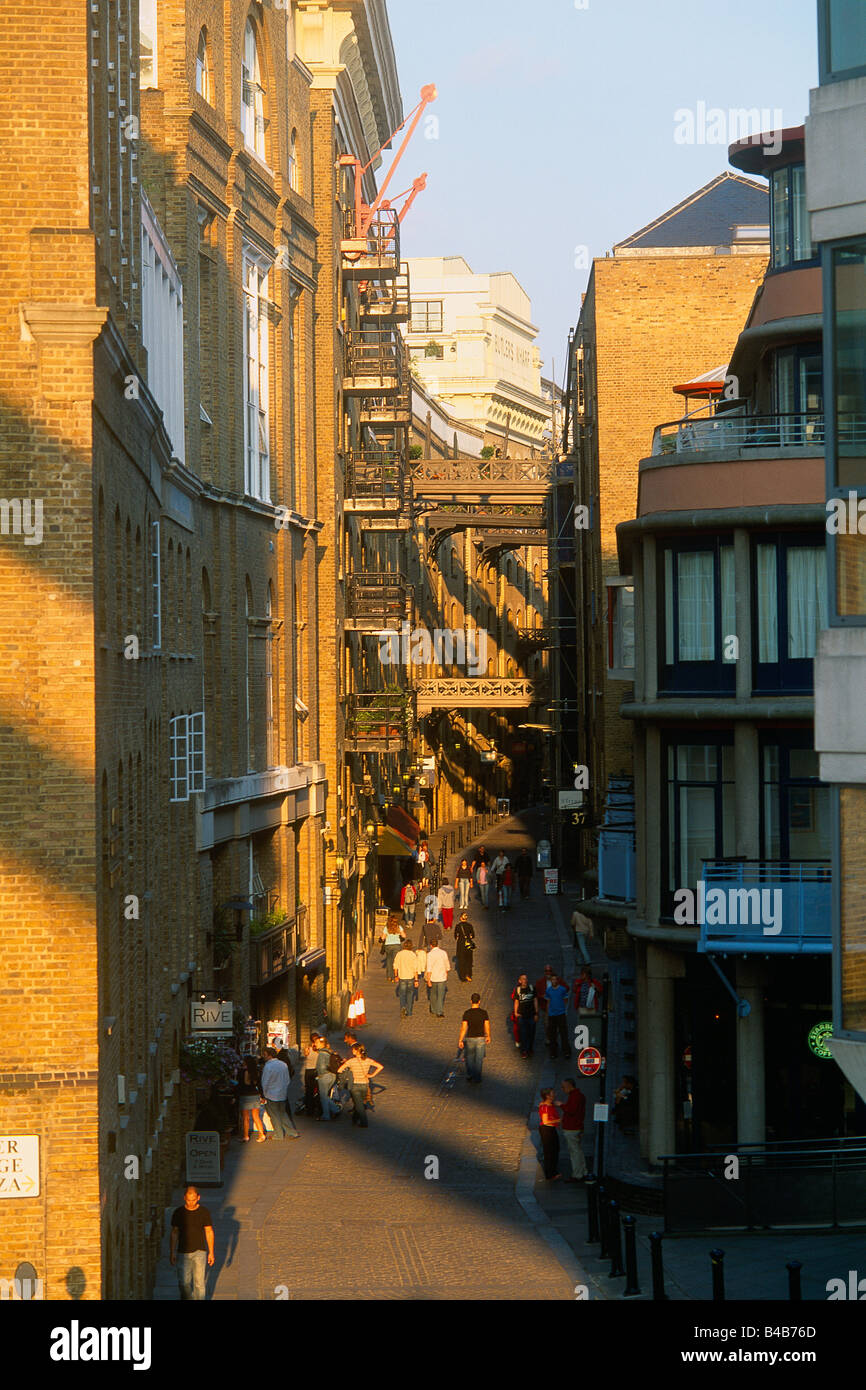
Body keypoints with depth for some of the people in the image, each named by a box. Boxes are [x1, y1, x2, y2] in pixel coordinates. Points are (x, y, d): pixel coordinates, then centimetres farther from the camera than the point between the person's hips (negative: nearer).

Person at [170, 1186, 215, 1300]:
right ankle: (186, 1299, 27)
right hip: (183, 1252, 1)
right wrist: (172, 1253, 2)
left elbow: (209, 1232, 1)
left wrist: (211, 1252, 1)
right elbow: (174, 1233, 4)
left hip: (199, 1252, -1)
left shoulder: (204, 1212, -5)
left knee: (199, 1283, -4)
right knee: (184, 1283, 1)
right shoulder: (178, 1212, -3)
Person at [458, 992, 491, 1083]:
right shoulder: (484, 1013, -9)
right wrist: (488, 1036, 13)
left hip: (470, 1038, 0)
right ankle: (477, 1078, 14)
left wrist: (460, 1040, -8)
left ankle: (469, 1076, 22)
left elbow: (463, 1028, -13)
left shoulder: (467, 1013, -12)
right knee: (479, 1060, 12)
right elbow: (487, 1027, -3)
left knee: (469, 1058, 20)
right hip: (480, 1038, 0)